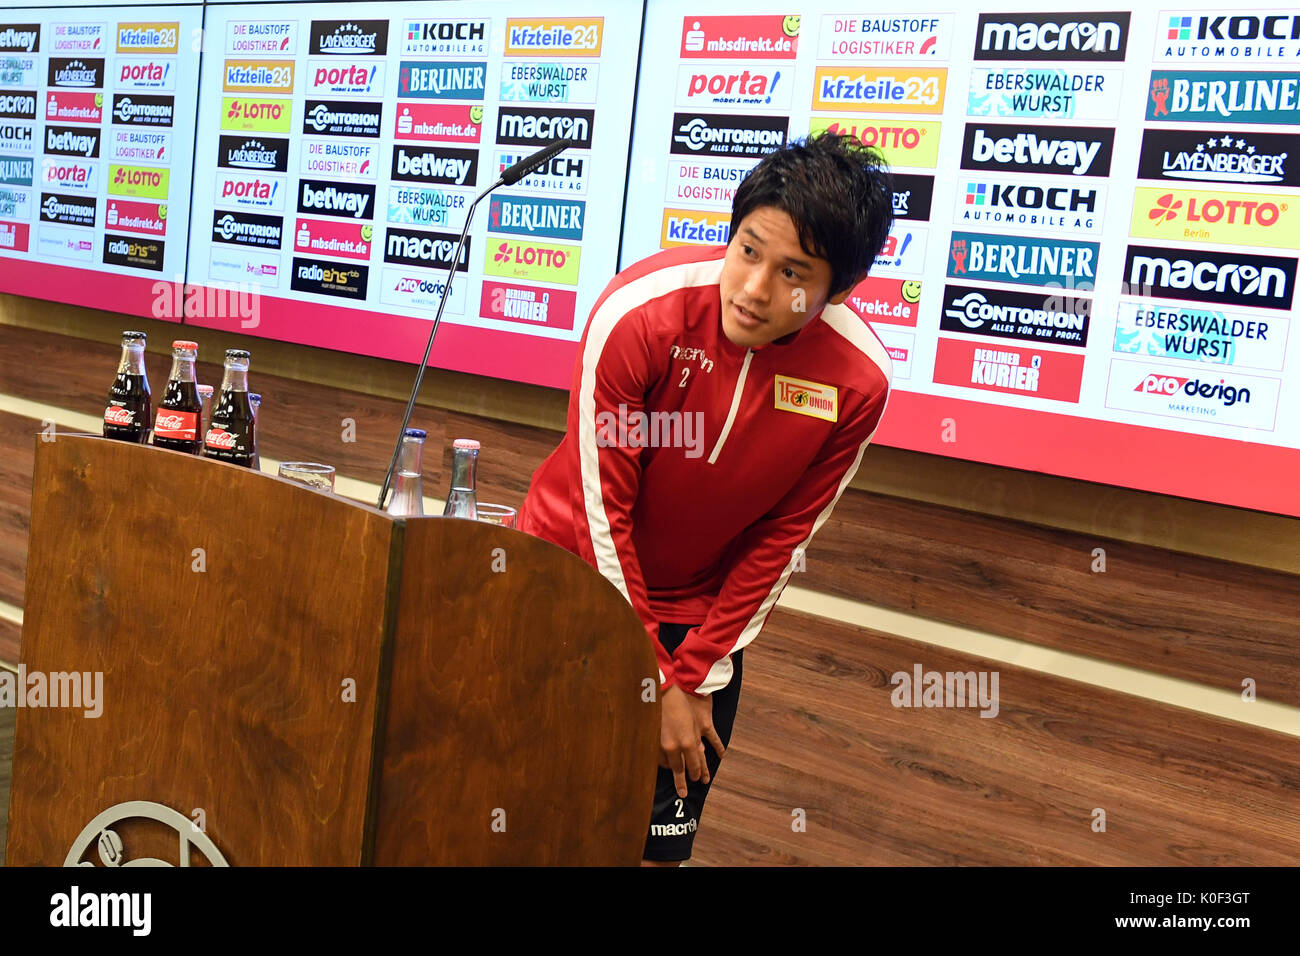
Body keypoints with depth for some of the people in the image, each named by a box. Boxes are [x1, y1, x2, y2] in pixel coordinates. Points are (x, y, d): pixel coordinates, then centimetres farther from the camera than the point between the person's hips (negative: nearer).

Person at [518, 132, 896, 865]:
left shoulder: (859, 380, -21)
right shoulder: (638, 313, -27)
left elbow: (781, 539, -8)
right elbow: (602, 509, -20)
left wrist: (697, 677, -8)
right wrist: (652, 684, -15)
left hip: (701, 608, 2)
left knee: (664, 835, 4)